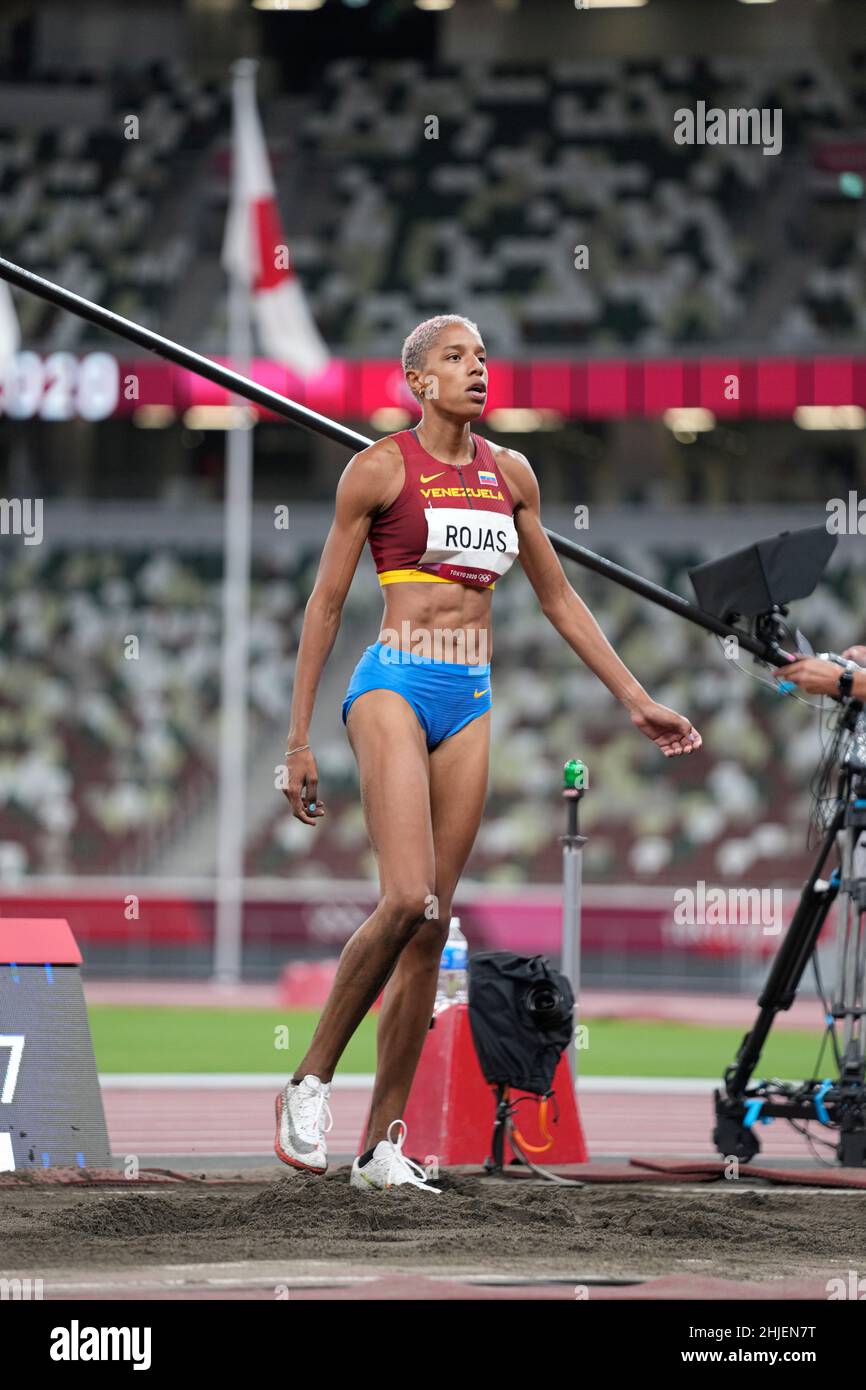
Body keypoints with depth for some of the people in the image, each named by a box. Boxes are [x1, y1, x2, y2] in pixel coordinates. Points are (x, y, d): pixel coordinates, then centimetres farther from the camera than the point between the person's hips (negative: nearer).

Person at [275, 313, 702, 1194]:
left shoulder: (510, 474, 13)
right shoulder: (379, 468, -2)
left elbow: (557, 599, 21)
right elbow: (325, 604, 1)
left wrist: (635, 700, 17)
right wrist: (298, 740, -2)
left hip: (471, 702, 5)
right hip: (394, 684, -5)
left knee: (433, 925, 1)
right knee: (408, 898, -22)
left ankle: (382, 1146, 3)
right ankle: (310, 1082, -6)